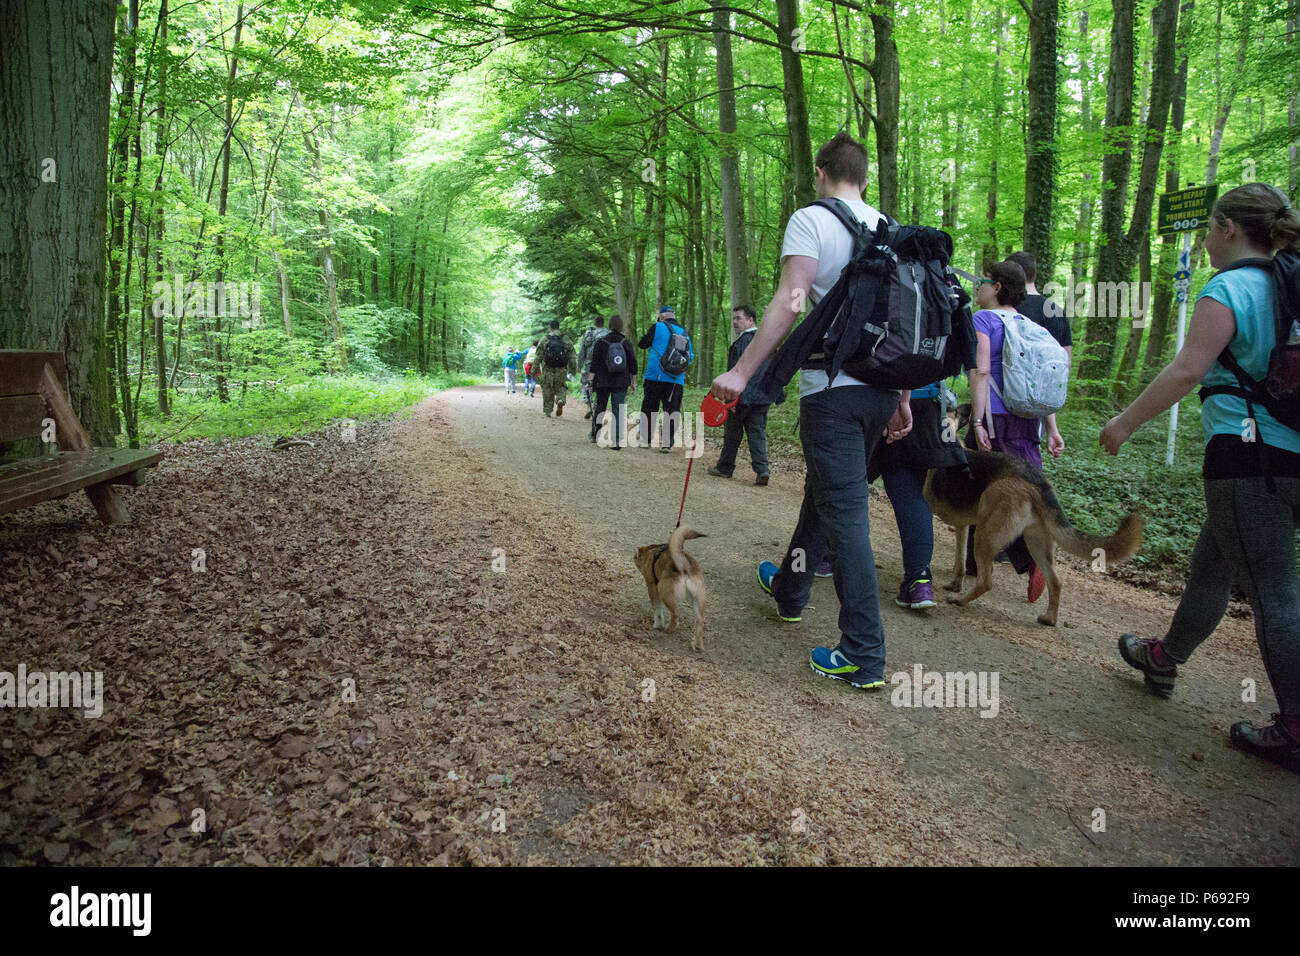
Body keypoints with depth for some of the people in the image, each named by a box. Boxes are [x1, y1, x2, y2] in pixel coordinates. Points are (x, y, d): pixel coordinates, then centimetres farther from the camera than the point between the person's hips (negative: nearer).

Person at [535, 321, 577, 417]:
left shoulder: (544, 340, 1)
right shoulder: (566, 340, 4)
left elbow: (538, 357, 1)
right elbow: (572, 357, 3)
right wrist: (573, 369, 10)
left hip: (547, 370, 0)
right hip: (561, 370, 0)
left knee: (547, 391, 11)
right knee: (561, 389, 12)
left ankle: (547, 411, 13)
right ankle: (560, 401, -19)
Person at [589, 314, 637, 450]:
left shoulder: (601, 342, -4)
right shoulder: (626, 343, 0)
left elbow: (594, 363, -5)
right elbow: (633, 365, 3)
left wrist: (591, 380, -2)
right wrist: (633, 381, 11)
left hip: (603, 382, 0)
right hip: (621, 383, 0)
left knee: (599, 408, 17)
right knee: (619, 410, -2)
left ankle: (594, 435, 30)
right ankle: (618, 442, -7)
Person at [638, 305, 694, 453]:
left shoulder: (657, 327, 0)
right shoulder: (684, 333, 11)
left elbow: (642, 344, 5)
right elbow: (691, 356, 14)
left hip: (655, 376, -2)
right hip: (676, 379, 2)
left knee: (648, 407, 9)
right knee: (672, 409, 2)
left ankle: (644, 439, 14)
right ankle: (666, 443, -4)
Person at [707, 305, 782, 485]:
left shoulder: (743, 341, -12)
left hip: (744, 396, -6)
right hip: (763, 397, 7)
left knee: (732, 433, 6)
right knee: (758, 433, 7)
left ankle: (725, 468, 17)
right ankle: (762, 469, -6)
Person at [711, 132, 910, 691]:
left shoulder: (810, 219, -4)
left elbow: (790, 301, -18)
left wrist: (742, 372, -19)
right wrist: (903, 398, 20)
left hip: (832, 390, -7)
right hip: (882, 389, 7)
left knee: (845, 514, -7)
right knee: (823, 494, 22)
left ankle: (864, 656, -5)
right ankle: (789, 589, 42)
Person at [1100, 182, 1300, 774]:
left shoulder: (1228, 289, -11)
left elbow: (1187, 370, -19)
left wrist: (1125, 422, -10)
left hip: (1249, 458, -8)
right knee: (1211, 566, 22)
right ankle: (1166, 658, 39)